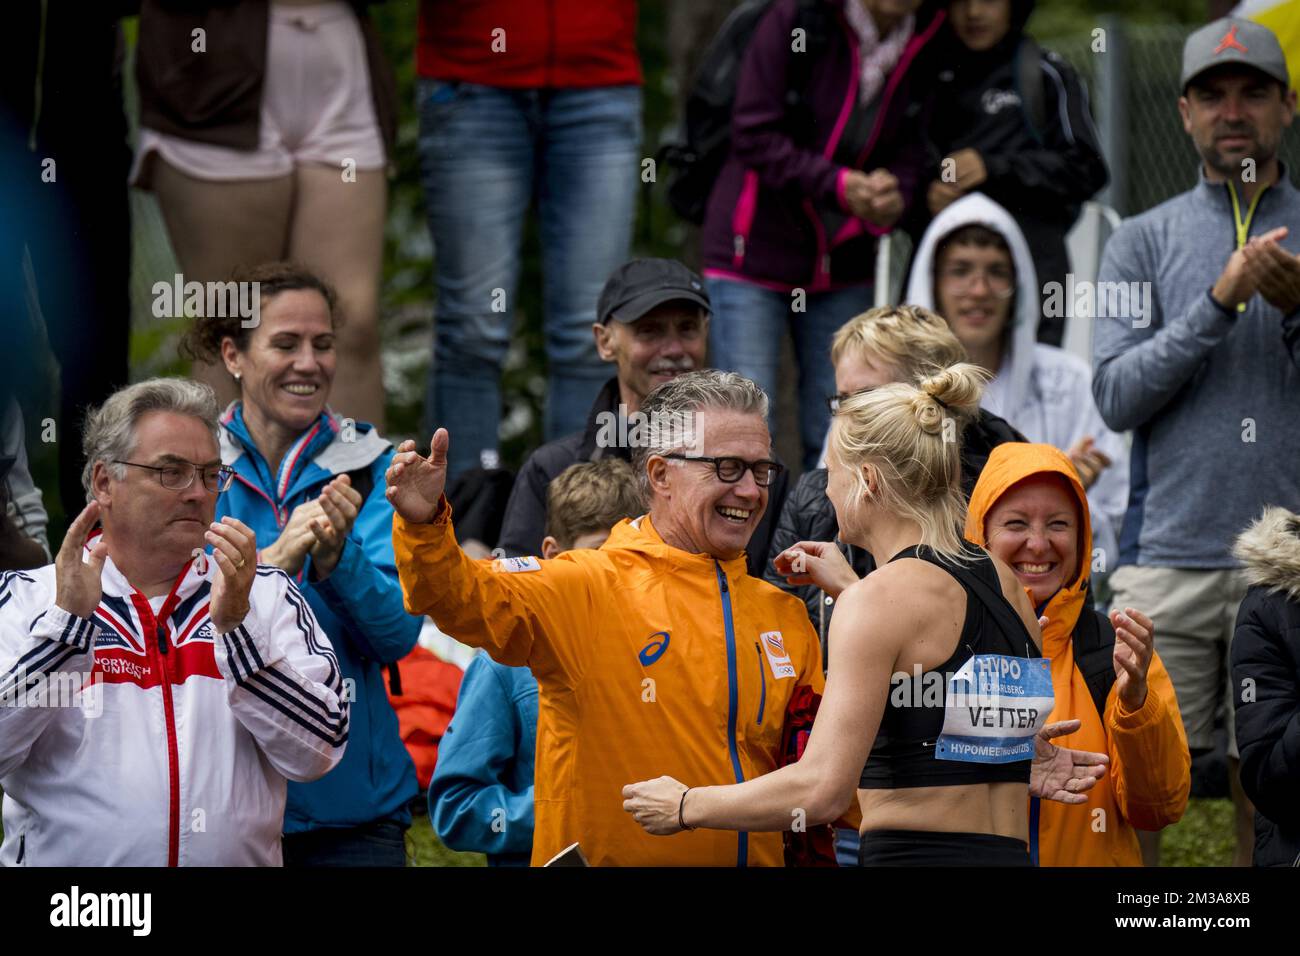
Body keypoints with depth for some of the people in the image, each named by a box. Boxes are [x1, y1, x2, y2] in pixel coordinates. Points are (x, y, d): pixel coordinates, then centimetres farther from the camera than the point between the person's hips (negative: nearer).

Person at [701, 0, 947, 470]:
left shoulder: (924, 42, -3)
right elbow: (753, 135, -15)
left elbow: (912, 149, 0)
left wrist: (893, 195, -23)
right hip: (755, 252, -4)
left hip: (844, 265, 4)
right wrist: (838, 185, -26)